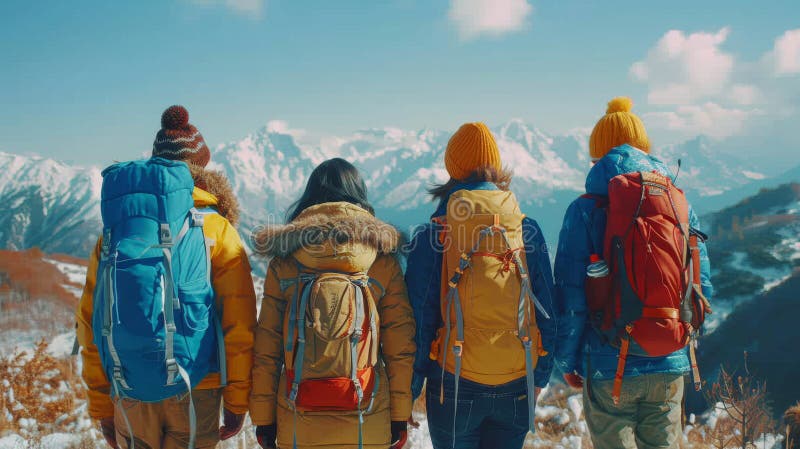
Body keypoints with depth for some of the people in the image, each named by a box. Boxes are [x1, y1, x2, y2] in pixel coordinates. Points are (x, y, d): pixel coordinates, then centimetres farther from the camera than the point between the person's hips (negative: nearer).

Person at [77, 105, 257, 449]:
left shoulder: (113, 232, 5)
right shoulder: (216, 229, -3)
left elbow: (90, 326, 6)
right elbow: (239, 324, -6)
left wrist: (101, 407, 14)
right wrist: (237, 400, 2)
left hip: (128, 395, 3)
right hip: (193, 390, -3)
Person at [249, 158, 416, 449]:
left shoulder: (284, 261, -1)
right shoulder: (383, 259, -3)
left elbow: (266, 346, 0)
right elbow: (400, 345, -3)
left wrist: (263, 417, 8)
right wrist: (400, 416, 5)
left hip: (298, 423, 1)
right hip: (367, 425, -1)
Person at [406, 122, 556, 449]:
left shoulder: (432, 236, -9)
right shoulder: (528, 230, -1)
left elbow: (419, 316, -7)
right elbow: (546, 309, 3)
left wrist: (410, 389, 3)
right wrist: (540, 377, 15)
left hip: (456, 385, -2)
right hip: (517, 388, 3)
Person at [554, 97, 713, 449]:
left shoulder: (586, 209, -8)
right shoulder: (681, 205, 3)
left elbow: (570, 295, -8)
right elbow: (703, 286, 5)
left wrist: (566, 359, 3)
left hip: (609, 368, -3)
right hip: (669, 368, 3)